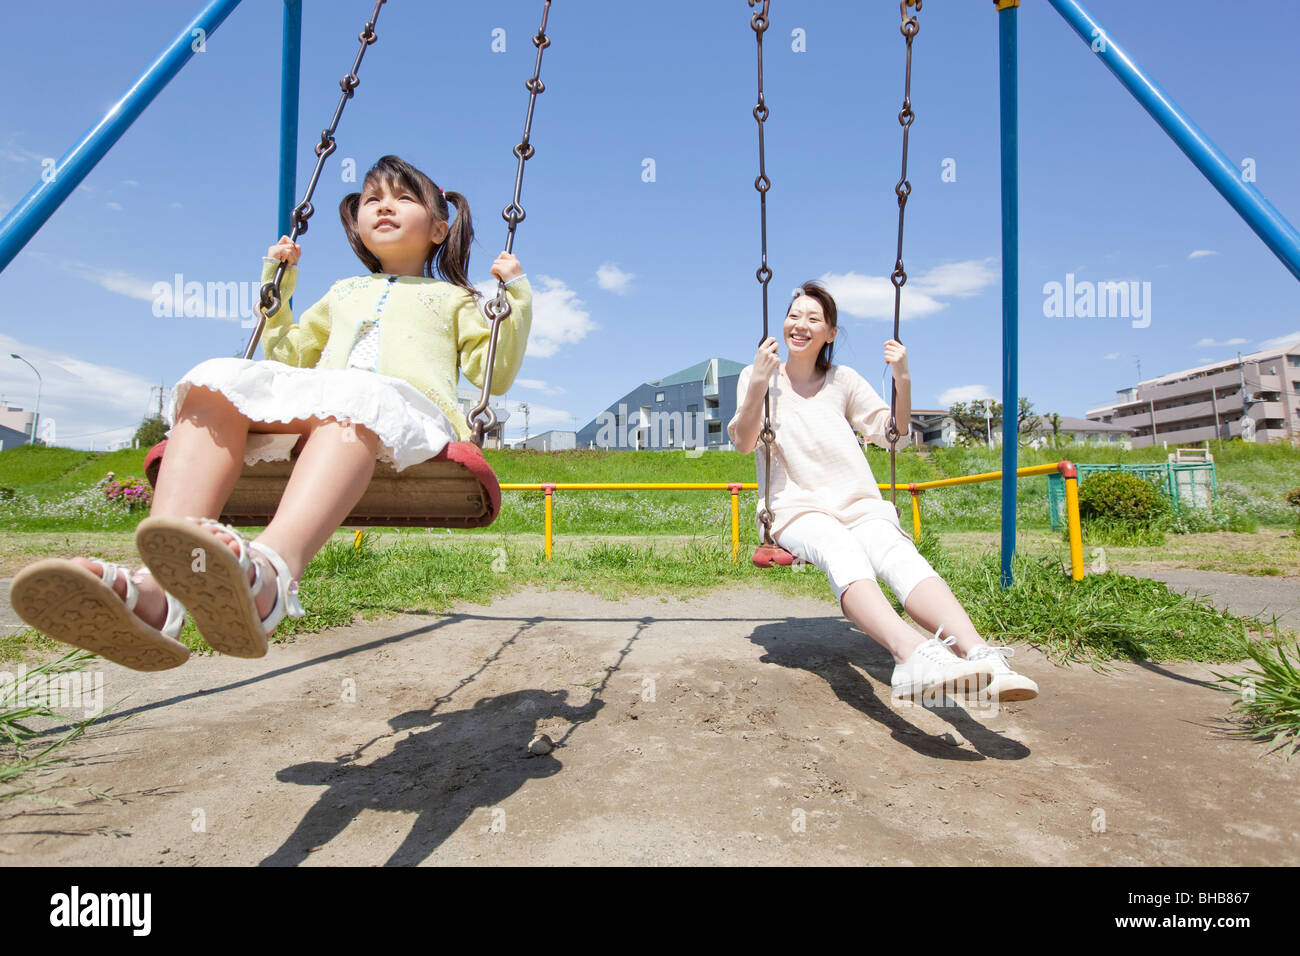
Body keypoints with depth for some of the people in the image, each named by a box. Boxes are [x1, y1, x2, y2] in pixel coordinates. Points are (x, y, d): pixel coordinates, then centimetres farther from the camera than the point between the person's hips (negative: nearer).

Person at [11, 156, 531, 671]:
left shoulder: (452, 297, 31)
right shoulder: (343, 293, 41)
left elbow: (495, 374, 19)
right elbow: (289, 353, 46)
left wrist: (516, 296, 14)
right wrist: (276, 285, 40)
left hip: (406, 405, -4)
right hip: (302, 406, 4)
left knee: (353, 399, -40)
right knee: (215, 385, -26)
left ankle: (271, 570, -67)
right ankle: (152, 590, -48)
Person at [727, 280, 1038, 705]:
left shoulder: (844, 380, 19)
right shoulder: (757, 376, 11)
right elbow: (742, 442, -3)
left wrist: (903, 380, 3)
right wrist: (758, 385, -17)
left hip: (858, 506, 3)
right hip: (796, 510, -3)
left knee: (901, 555, -31)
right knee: (841, 551, -38)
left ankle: (980, 654, -53)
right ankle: (912, 656, -62)